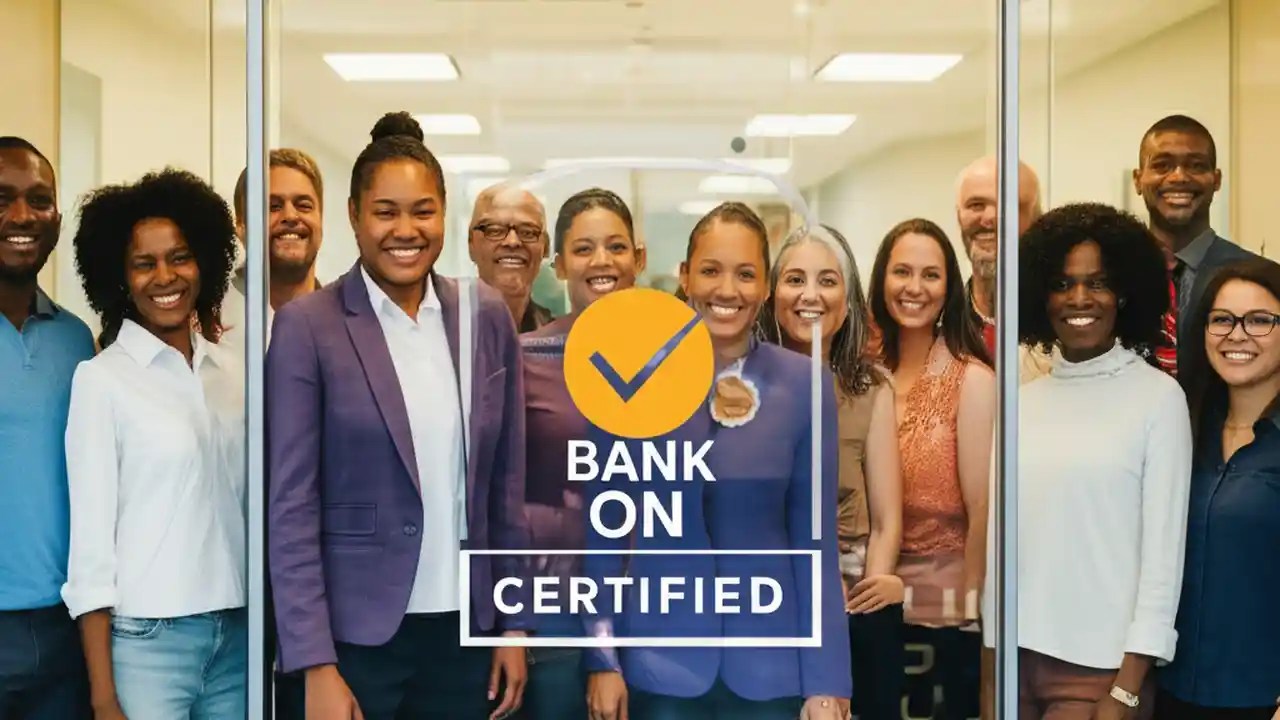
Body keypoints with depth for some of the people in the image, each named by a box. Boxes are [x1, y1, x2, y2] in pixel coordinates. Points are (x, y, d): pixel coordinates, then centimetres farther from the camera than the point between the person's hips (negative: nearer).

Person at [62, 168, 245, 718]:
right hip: (146, 640, -4)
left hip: (238, 635, 4)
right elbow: (91, 541, -8)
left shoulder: (231, 370, 6)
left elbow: (248, 505, 10)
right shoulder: (101, 379, -6)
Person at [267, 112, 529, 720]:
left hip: (464, 629, 4)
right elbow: (291, 507, -9)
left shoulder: (486, 316, 4)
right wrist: (316, 666, -13)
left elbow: (505, 483, 9)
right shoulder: (308, 326, -7)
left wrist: (515, 622, 7)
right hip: (355, 634, -3)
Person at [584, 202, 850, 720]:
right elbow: (604, 527, 0)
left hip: (769, 663, 0)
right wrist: (602, 658, -3)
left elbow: (815, 540, -1)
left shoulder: (805, 385, -2)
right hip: (659, 660, 0)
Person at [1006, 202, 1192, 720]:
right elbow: (1003, 535, 7)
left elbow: (1164, 549, -7)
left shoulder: (1158, 397, -5)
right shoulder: (1023, 401, 6)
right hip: (1018, 657, 4)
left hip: (1100, 665, -4)